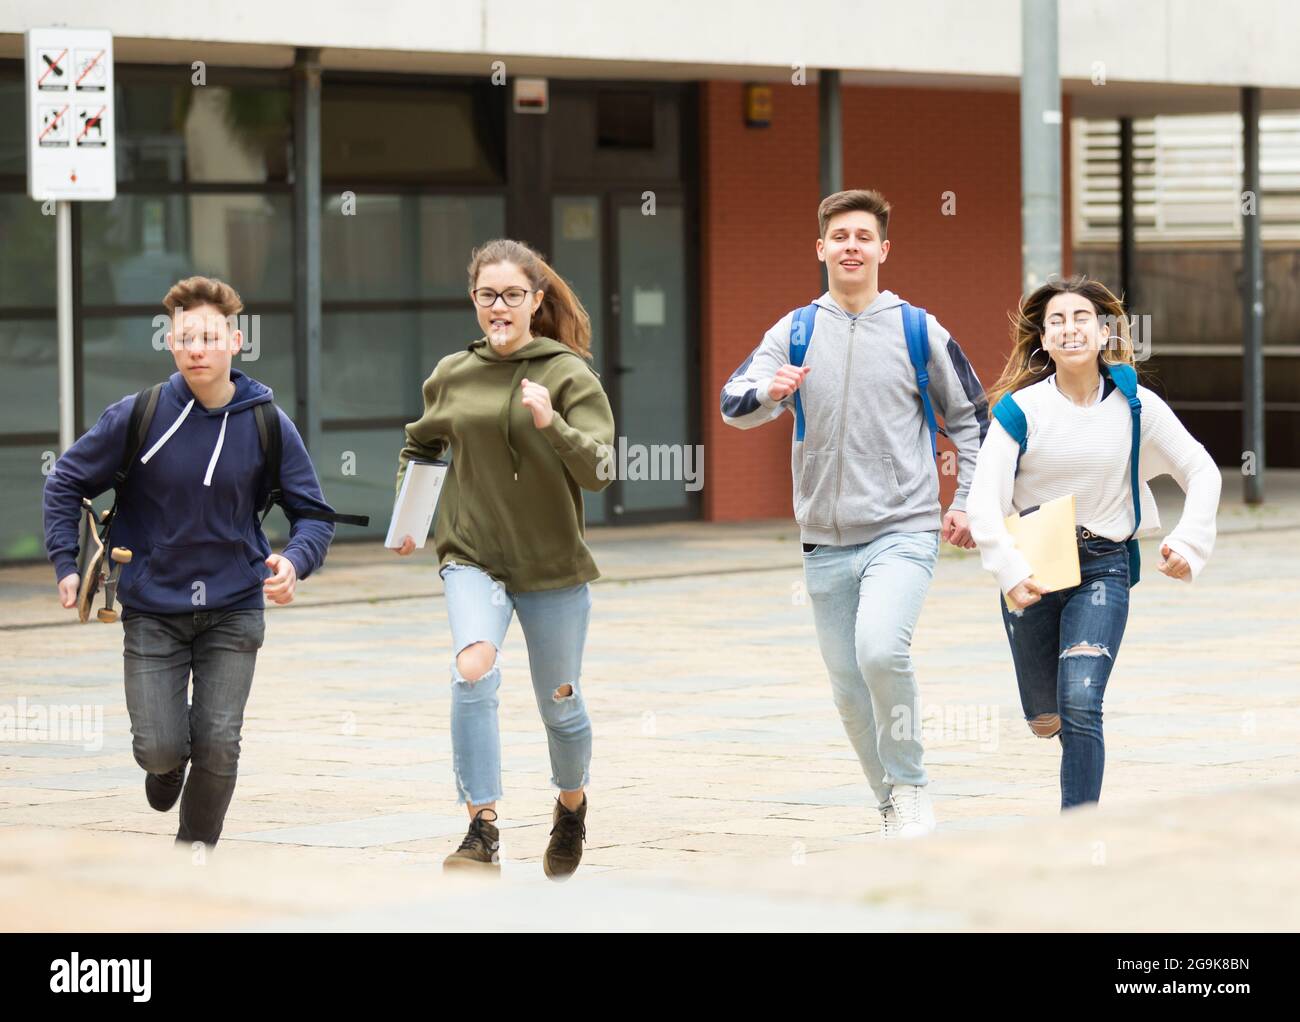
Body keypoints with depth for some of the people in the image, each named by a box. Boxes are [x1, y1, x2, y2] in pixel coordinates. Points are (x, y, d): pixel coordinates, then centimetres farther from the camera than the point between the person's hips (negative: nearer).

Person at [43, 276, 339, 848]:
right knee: (160, 748, -5)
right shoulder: (138, 416, -8)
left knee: (218, 747, -5)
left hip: (234, 611, 0)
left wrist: (295, 563, -22)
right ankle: (167, 765, 34)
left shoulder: (268, 424, -6)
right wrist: (66, 564, -4)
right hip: (152, 611, 0)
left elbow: (313, 513, -1)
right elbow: (66, 482, 4)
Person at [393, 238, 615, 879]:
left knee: (559, 703, 13)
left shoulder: (569, 376, -6)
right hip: (471, 558, 1)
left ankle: (572, 803, 44)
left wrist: (551, 423, -31)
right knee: (474, 672, -26)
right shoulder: (452, 376, 3)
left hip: (553, 564, -1)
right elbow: (419, 447, 23)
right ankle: (483, 833, -25)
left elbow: (598, 473, -16)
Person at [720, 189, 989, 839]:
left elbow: (970, 417, 13)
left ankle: (909, 784, -7)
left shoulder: (918, 331, 2)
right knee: (849, 688, 7)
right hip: (826, 541, 3)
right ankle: (892, 807, 23)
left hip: (904, 530, -3)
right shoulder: (794, 333, 6)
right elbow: (733, 405, -5)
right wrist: (768, 392, -27)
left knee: (881, 650, -26)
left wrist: (967, 504, 6)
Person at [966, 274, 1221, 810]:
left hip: (1102, 568, -1)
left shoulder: (1136, 407, -6)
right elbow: (984, 500, -16)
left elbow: (1202, 472, 5)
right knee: (1045, 719, 12)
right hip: (1032, 568, 1)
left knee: (1080, 703, -19)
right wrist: (1011, 574, -29)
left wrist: (1187, 544, -7)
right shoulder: (1021, 409, -10)